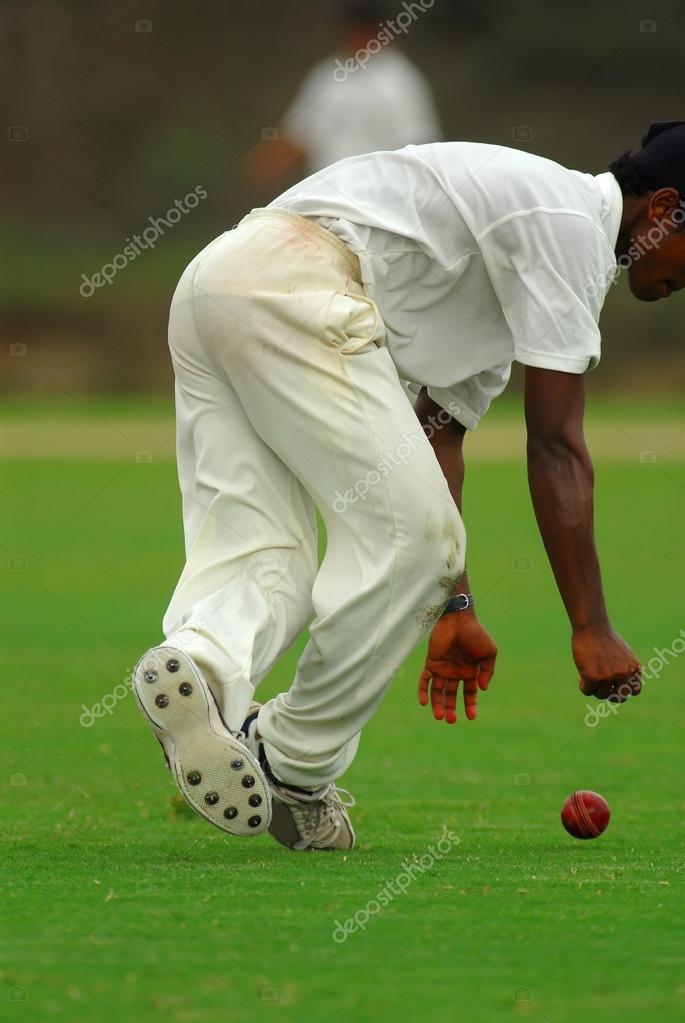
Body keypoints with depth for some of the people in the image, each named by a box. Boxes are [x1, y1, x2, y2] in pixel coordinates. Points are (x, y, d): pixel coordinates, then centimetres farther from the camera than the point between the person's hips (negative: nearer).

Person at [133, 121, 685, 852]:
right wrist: (590, 628, -6)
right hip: (293, 282, -10)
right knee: (406, 532, -8)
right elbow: (555, 447, -7)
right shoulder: (571, 223, -1)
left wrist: (453, 606, 32)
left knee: (260, 555, 0)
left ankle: (199, 663, -31)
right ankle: (295, 768, -1)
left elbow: (439, 436, 32)